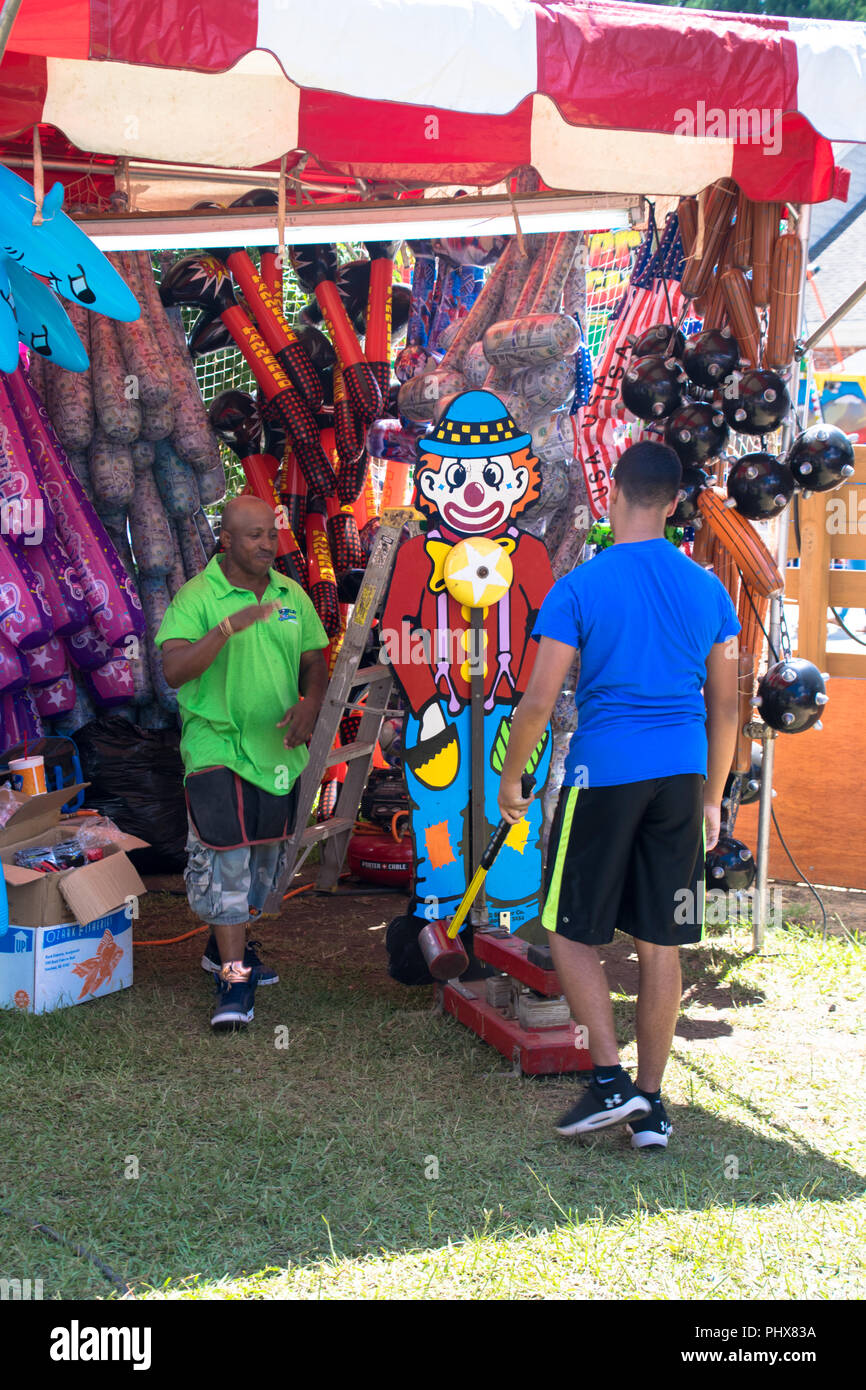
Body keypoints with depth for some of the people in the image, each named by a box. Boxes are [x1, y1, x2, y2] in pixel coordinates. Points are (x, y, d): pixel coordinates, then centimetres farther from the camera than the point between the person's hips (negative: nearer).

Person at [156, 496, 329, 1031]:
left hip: (278, 747, 6)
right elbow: (173, 670, -23)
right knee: (226, 857, -11)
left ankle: (227, 944, 37)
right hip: (217, 744, -6)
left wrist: (310, 703, -8)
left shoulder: (293, 596, 7)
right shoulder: (196, 598, -12)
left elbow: (315, 661, 13)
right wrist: (228, 626, -34)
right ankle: (235, 977, -8)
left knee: (266, 856, 16)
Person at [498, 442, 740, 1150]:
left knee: (571, 932, 10)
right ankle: (650, 1105, 15)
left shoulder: (579, 588, -6)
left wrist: (511, 778, 7)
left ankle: (611, 1079, 1)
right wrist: (712, 797, 20)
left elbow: (538, 702, -8)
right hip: (682, 775, 4)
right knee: (660, 944, 9)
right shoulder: (709, 589, 6)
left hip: (604, 774, -4)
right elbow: (726, 707, 11)